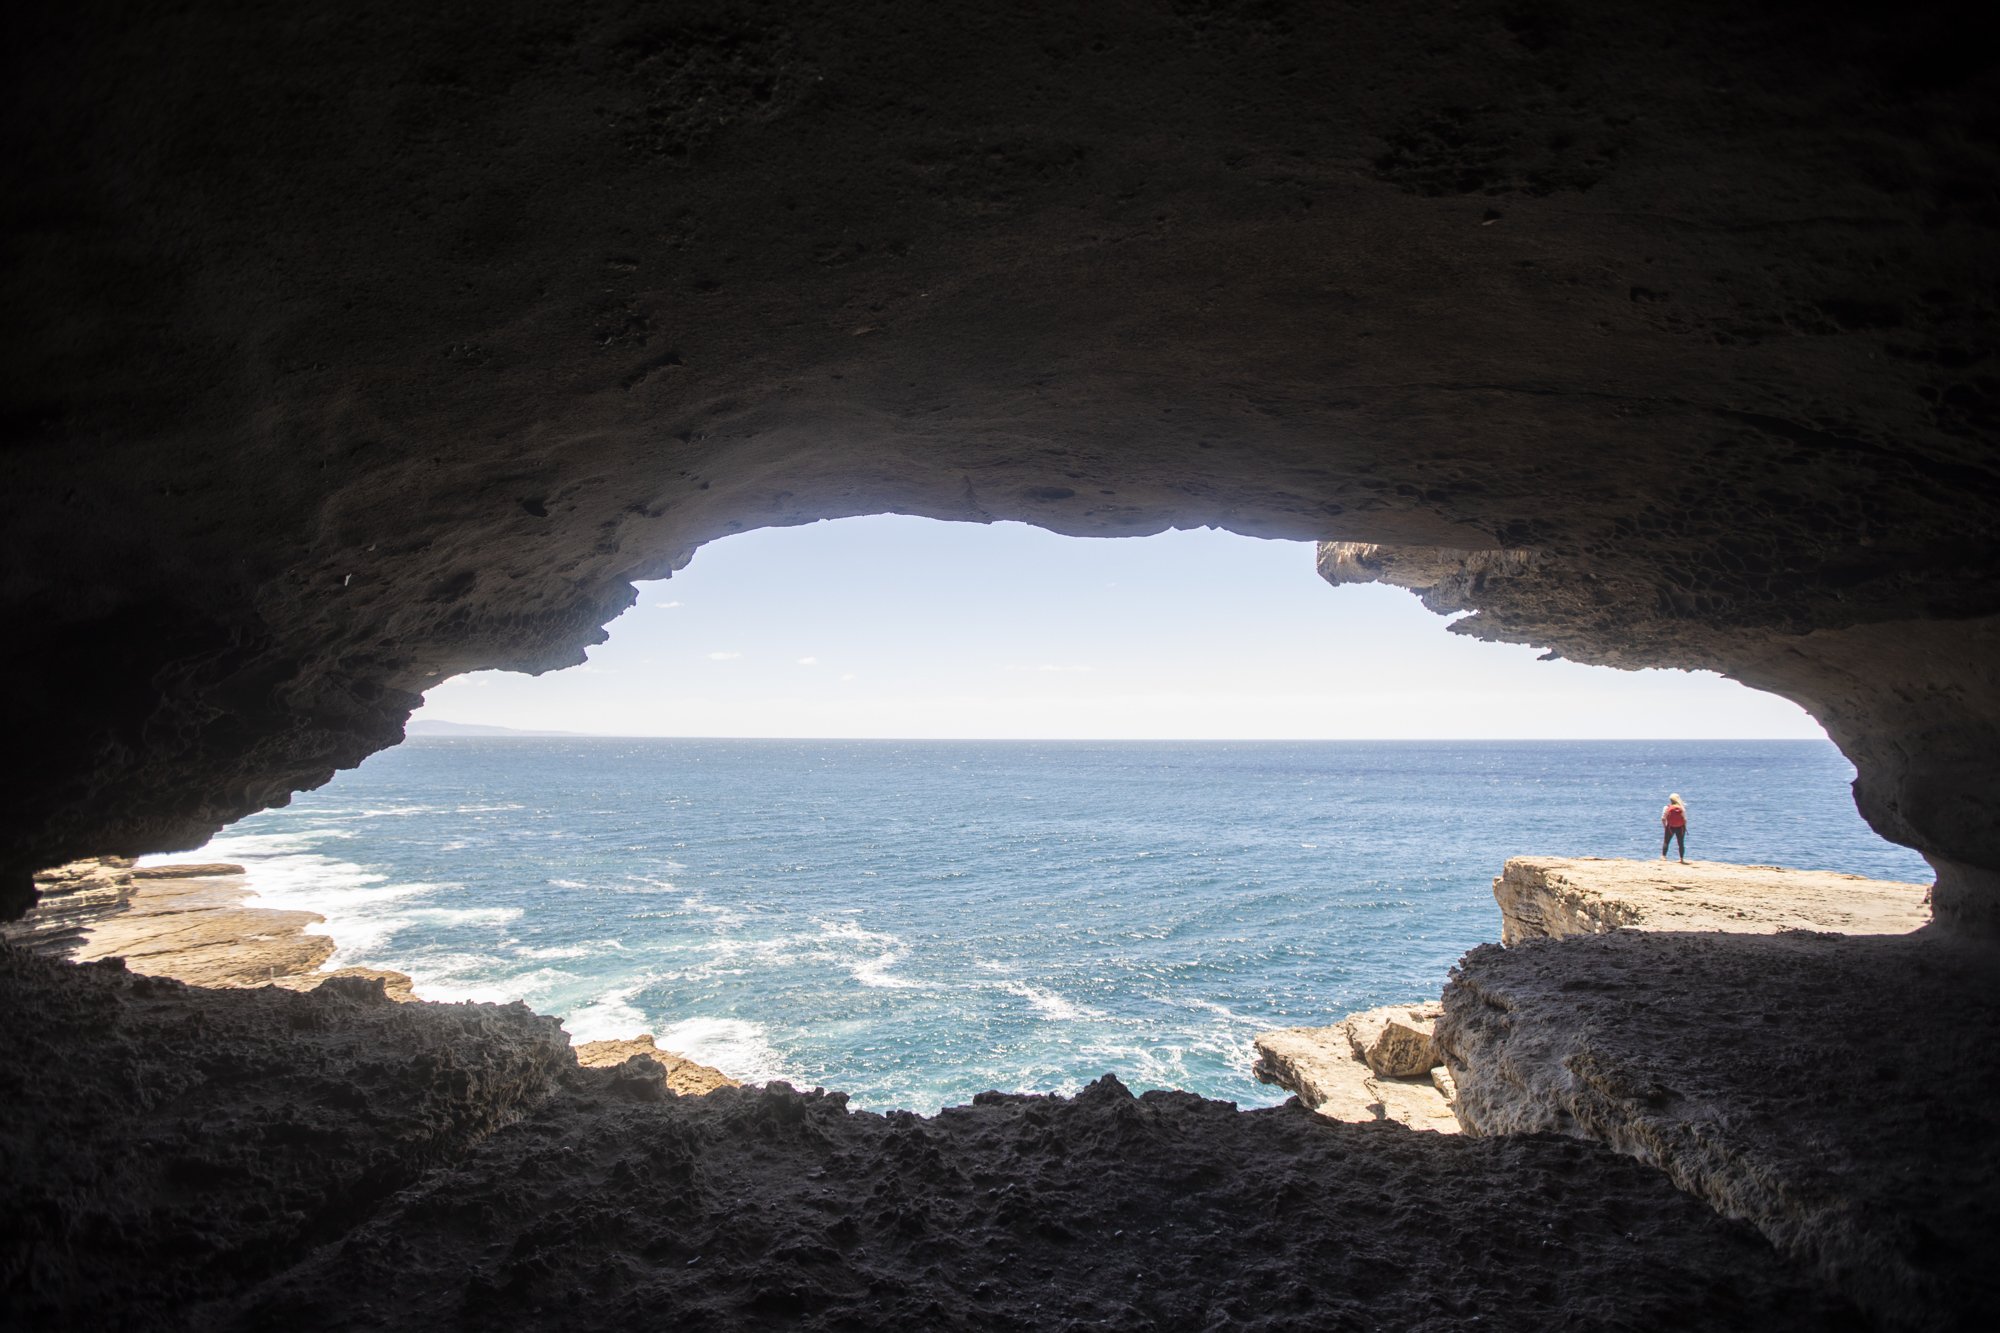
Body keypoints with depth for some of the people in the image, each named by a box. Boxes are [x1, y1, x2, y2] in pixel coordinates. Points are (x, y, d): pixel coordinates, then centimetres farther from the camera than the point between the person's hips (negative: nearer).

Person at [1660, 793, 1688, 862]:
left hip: (1670, 827, -1)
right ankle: (1682, 859, 13)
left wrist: (1665, 826, 5)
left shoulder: (1667, 808, -10)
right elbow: (1685, 819, -7)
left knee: (1666, 842, 13)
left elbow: (1663, 819, -9)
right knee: (1681, 843, 11)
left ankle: (1663, 856, 8)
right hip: (1680, 828, 1)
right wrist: (1685, 828, 6)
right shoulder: (1682, 808, -8)